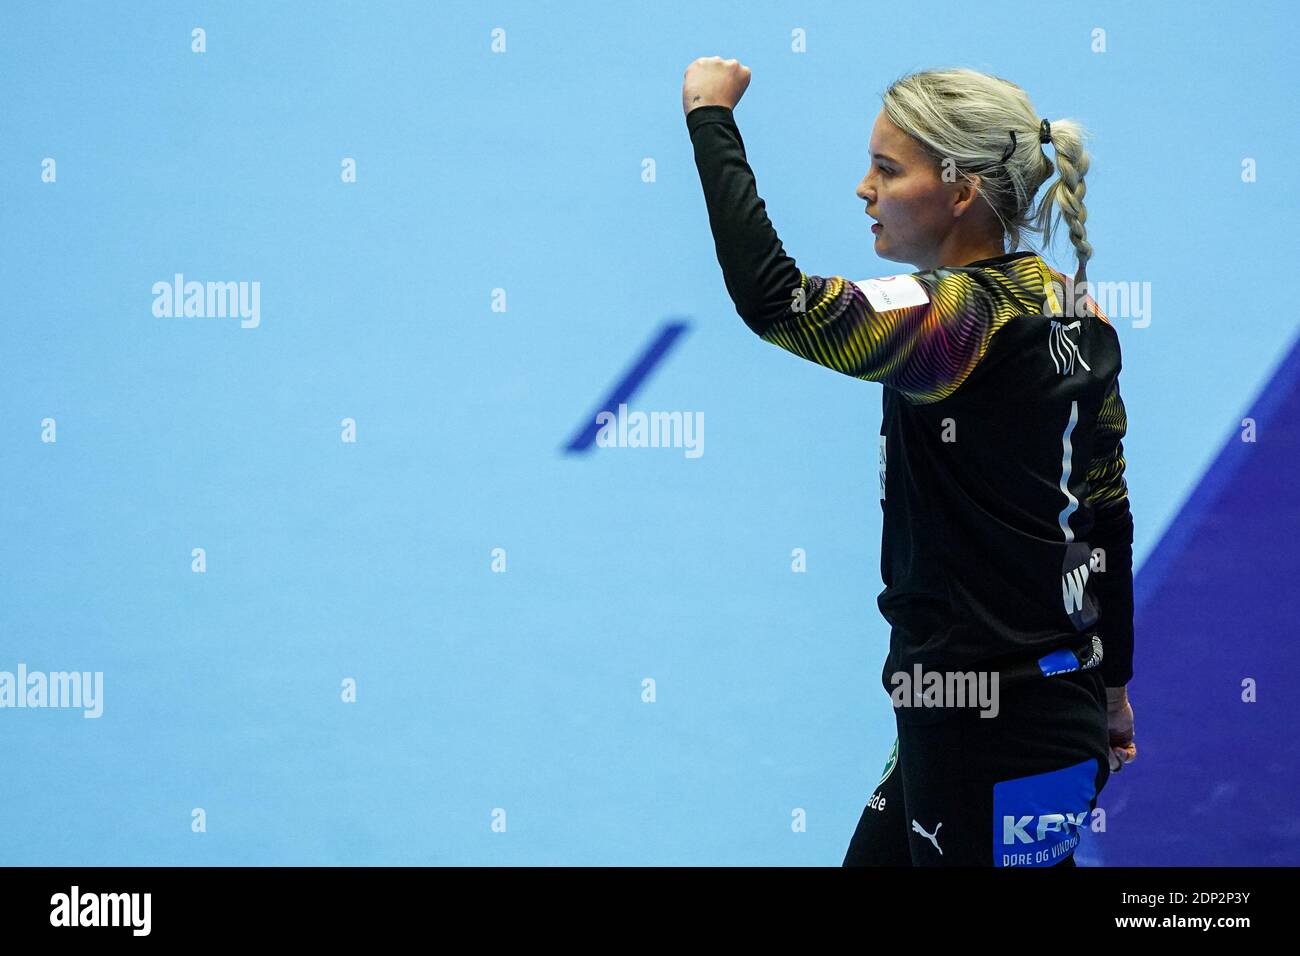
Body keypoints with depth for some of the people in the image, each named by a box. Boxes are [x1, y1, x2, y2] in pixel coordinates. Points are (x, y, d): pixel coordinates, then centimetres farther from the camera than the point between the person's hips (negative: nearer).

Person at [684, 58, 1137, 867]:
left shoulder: (962, 318, -20)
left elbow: (769, 296, -31)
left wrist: (712, 118, -19)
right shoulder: (1075, 310, 7)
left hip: (997, 738, -9)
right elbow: (1107, 511, 14)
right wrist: (1111, 685, 24)